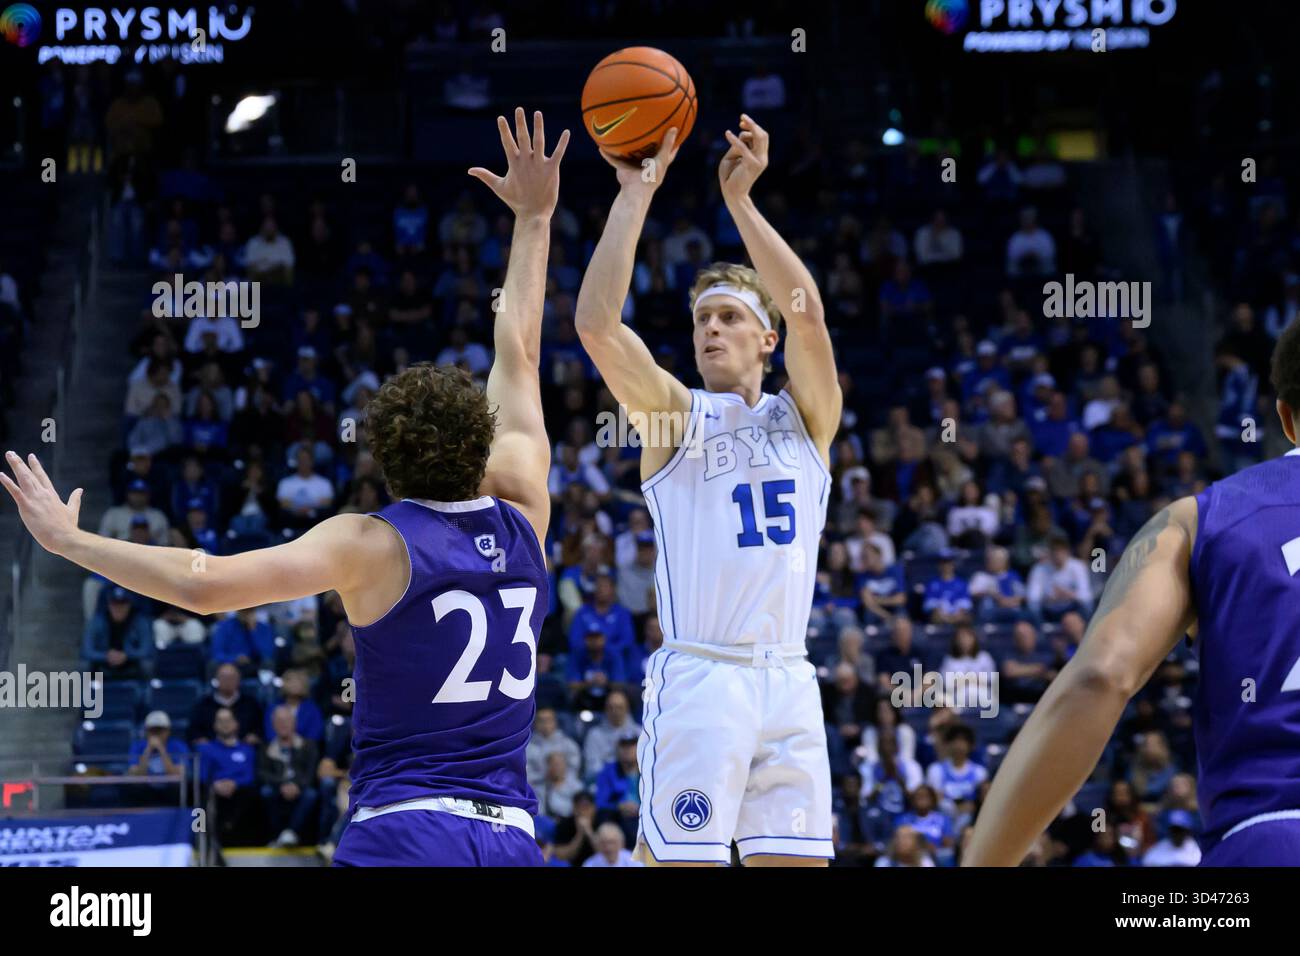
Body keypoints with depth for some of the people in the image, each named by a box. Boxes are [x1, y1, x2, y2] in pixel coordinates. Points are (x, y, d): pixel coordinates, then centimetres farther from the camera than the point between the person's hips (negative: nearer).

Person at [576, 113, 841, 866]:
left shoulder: (805, 417, 14)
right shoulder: (674, 414, 8)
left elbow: (807, 314, -4)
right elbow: (596, 323, -8)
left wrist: (739, 197, -6)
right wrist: (636, 192, -7)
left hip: (789, 682, 3)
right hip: (698, 679, -3)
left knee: (798, 860, 1)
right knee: (684, 858, -8)